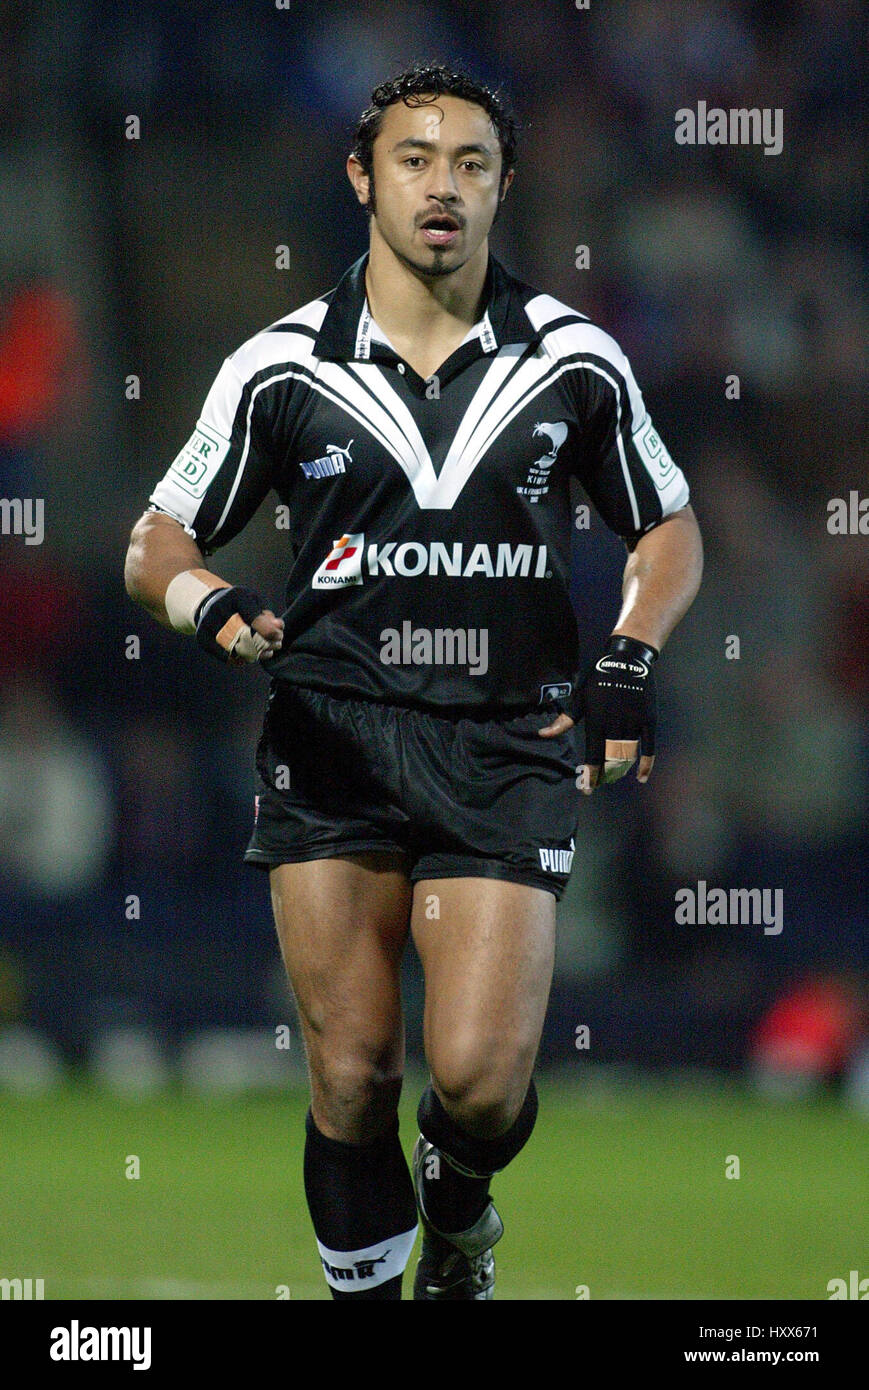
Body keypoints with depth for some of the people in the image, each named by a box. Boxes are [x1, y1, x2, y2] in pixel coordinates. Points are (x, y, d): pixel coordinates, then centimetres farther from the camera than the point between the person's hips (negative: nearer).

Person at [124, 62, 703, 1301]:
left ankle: (459, 1216, 23)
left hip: (509, 746, 0)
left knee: (480, 1077, -10)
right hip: (334, 735, 0)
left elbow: (667, 529, 17)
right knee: (352, 1070, -5)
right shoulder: (282, 370, 2)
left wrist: (632, 657, -2)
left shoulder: (575, 361, 5)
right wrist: (211, 605, -15)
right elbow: (159, 543, 8)